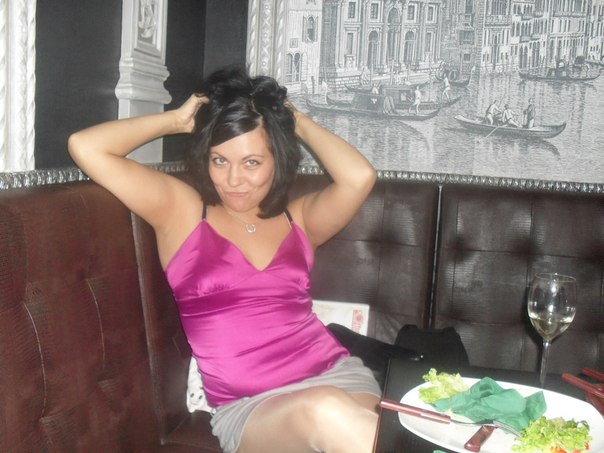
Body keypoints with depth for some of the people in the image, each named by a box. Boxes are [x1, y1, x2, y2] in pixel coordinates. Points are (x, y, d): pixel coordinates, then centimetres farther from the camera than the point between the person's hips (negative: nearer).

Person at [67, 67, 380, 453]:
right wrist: (176, 120, 8)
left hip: (336, 373, 2)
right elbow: (85, 147, -1)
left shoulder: (299, 218, 13)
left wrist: (299, 123, 7)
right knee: (324, 411, -34)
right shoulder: (180, 209, 6)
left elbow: (360, 176, -7)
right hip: (247, 406, -2)